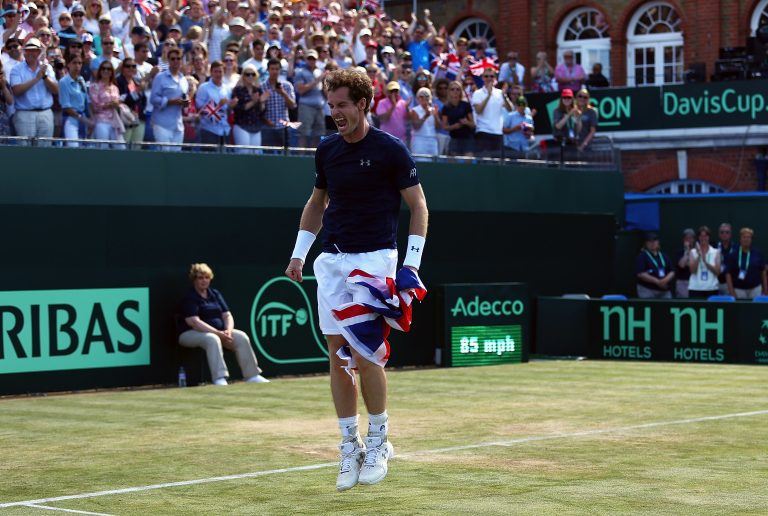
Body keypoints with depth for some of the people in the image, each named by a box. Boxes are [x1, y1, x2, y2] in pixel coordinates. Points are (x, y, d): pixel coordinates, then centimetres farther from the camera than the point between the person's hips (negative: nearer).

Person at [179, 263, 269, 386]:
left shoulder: (215, 294, 14)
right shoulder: (189, 297, -8)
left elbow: (227, 315, 10)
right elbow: (193, 322, -20)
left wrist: (228, 331, -13)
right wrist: (217, 333, -26)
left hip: (219, 331, 7)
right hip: (191, 334, -7)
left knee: (241, 337, -14)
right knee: (212, 339, -38)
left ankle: (252, 375, -14)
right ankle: (219, 378, -44)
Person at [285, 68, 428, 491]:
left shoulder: (390, 150, -7)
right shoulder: (327, 150, 9)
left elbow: (418, 206, -3)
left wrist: (412, 262, -10)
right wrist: (299, 253, 15)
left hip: (374, 259, -5)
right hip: (331, 261, 5)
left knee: (365, 356, -9)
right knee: (338, 356, 2)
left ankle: (378, 441, 10)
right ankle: (349, 445, 10)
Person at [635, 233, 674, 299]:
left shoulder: (664, 256, 17)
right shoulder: (642, 257, -1)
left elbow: (672, 272, 15)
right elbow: (640, 274, -12)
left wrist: (666, 279, -9)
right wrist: (657, 281, -16)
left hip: (664, 291, 6)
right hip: (648, 291, -6)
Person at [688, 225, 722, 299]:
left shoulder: (716, 252, 6)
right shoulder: (693, 252, 6)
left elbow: (717, 271, -1)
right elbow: (692, 270, -4)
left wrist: (705, 261, -13)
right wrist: (699, 256, -14)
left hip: (711, 289, 0)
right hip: (695, 288, 0)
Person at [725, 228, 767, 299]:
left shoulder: (758, 254, 3)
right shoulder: (733, 255, -1)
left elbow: (763, 273, 8)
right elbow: (728, 274, -3)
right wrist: (732, 293, -10)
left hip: (755, 289, 1)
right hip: (739, 290, -1)